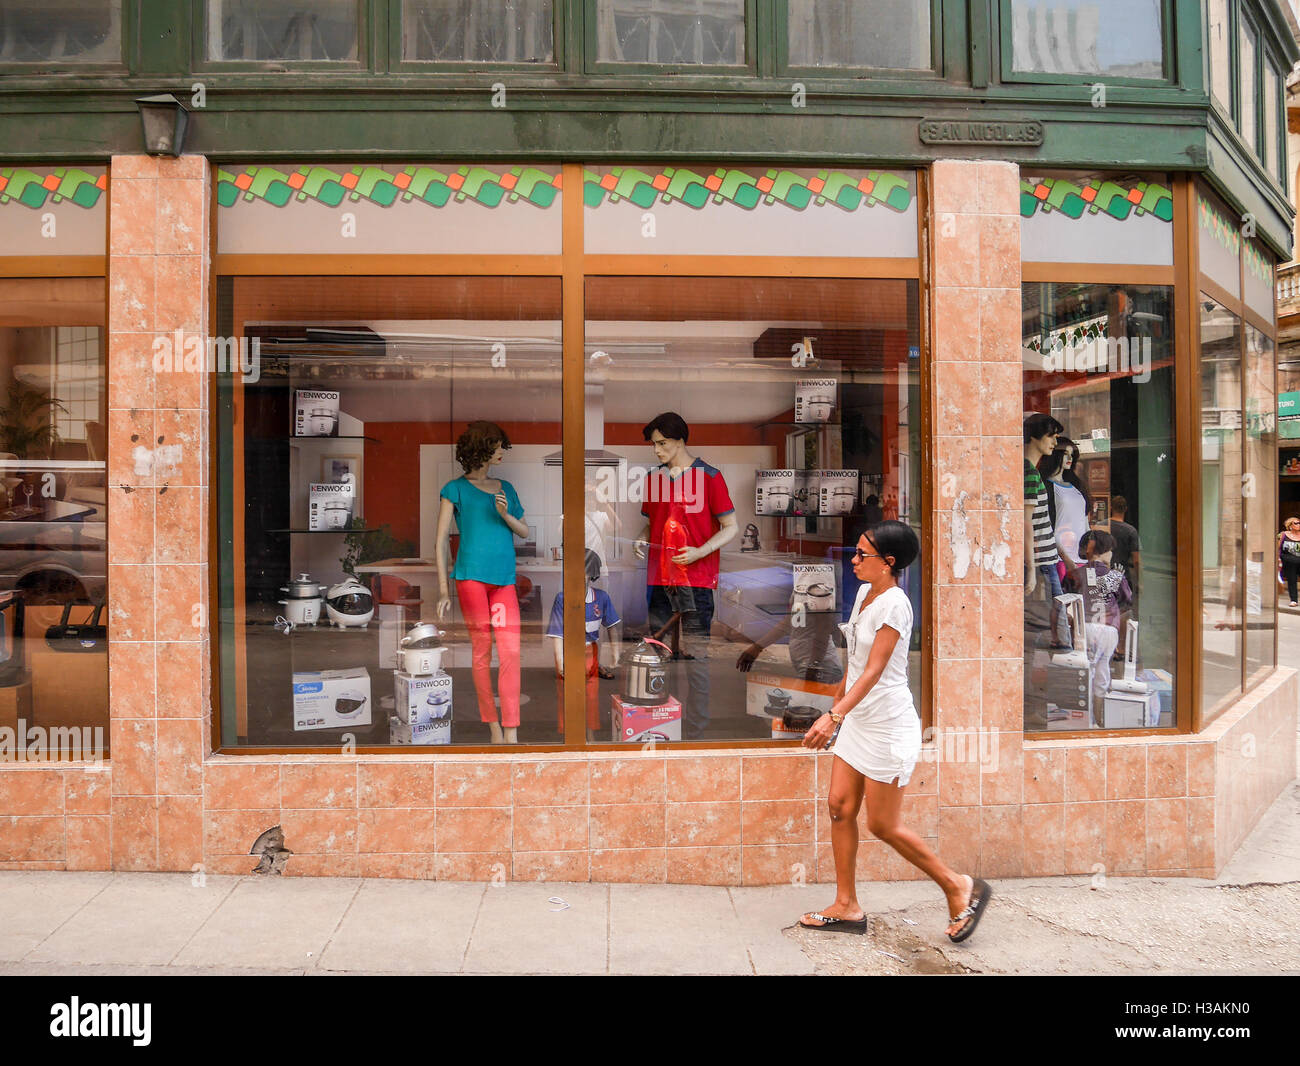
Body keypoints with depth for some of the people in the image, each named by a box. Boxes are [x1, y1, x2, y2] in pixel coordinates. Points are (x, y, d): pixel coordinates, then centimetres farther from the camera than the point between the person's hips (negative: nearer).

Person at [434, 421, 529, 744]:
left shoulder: (506, 489, 17)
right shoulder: (456, 489, 5)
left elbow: (524, 531, 19)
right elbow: (441, 539, 2)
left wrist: (505, 515, -3)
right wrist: (443, 589, -4)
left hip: (505, 578, 4)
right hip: (472, 576, -4)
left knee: (510, 652, -6)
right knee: (482, 651, -1)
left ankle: (511, 733, -7)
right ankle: (493, 726, 10)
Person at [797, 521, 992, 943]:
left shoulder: (894, 604, -19)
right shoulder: (864, 594, 7)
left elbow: (873, 672, -27)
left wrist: (833, 717, -35)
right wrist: (838, 699, 26)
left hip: (889, 726, -8)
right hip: (858, 722, 9)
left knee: (883, 826, 0)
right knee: (840, 806, 7)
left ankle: (959, 887, 19)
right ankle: (846, 906, 18)